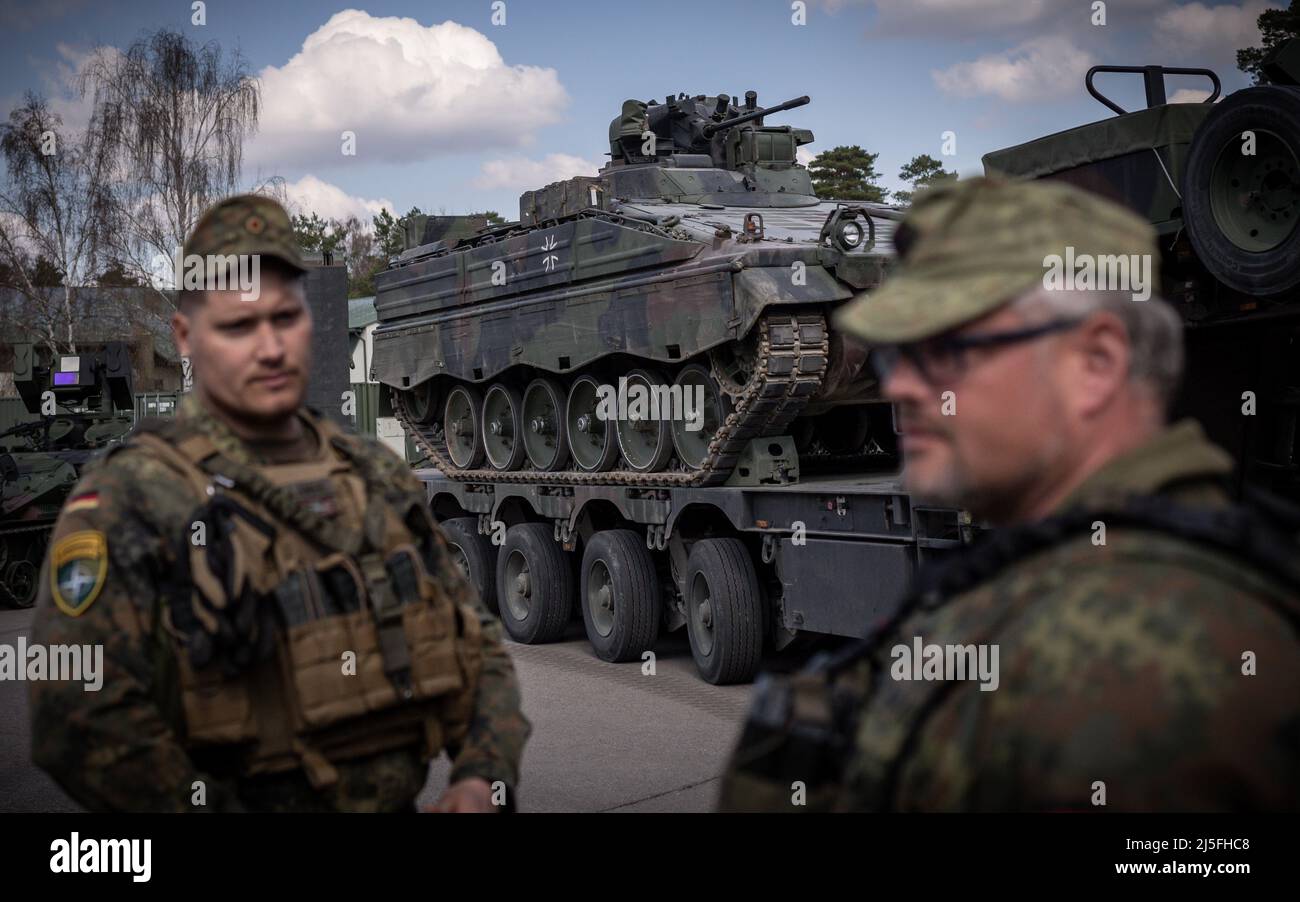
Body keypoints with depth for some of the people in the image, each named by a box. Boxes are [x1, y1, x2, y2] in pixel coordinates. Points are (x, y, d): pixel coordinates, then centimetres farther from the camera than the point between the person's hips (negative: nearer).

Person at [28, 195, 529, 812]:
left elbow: (480, 648, 13)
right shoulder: (126, 501, -10)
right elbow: (79, 723, -21)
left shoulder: (378, 477, 8)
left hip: (400, 799, 5)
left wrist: (483, 779, -2)